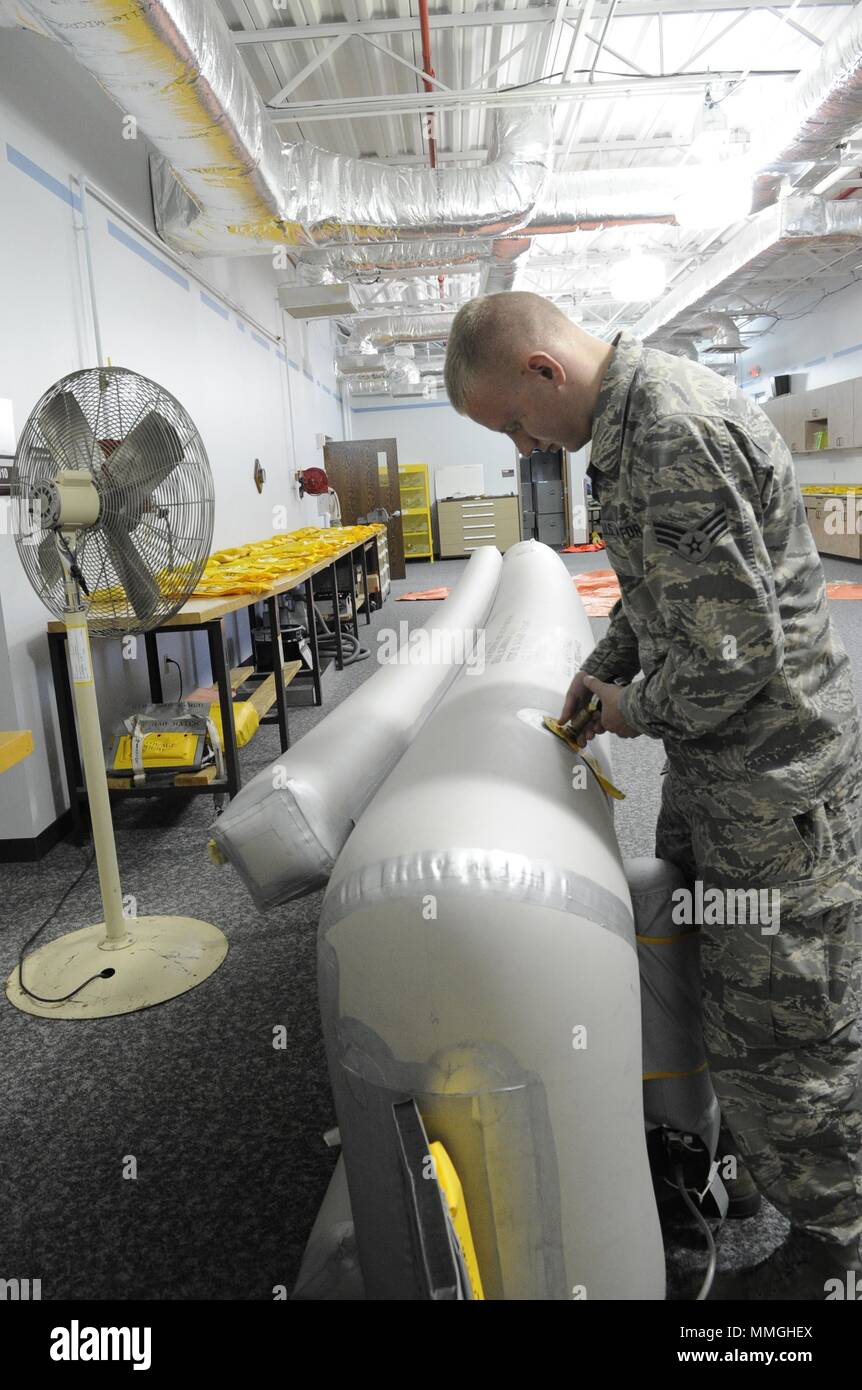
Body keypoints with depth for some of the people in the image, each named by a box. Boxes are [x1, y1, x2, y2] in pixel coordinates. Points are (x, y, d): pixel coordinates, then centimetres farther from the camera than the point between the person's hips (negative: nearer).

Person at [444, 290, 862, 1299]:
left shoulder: (677, 437, -26)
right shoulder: (637, 415, 8)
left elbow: (737, 653, -28)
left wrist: (634, 712, -11)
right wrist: (608, 663, 10)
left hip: (774, 781, -10)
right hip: (715, 761, 10)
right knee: (693, 964, 26)